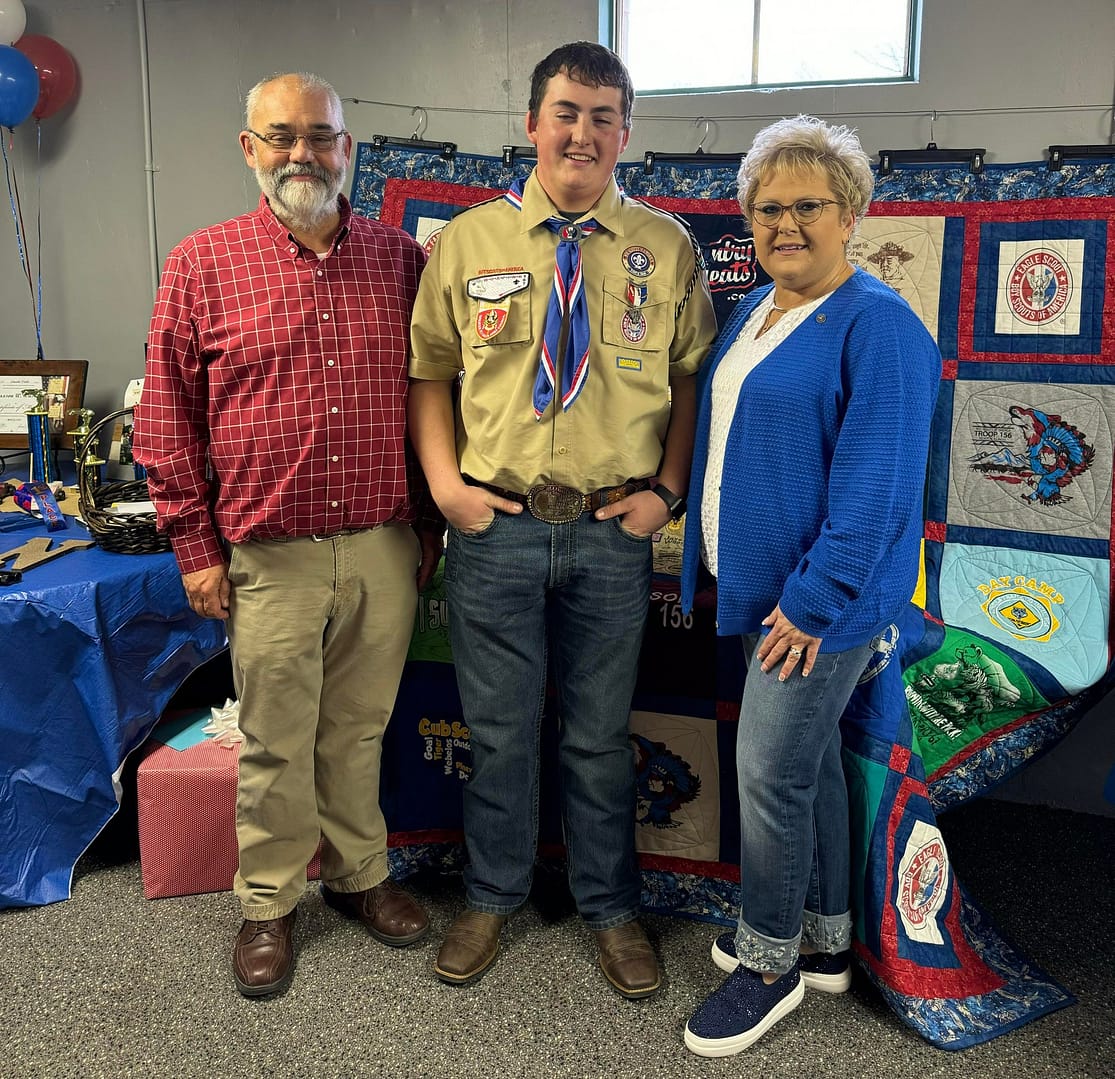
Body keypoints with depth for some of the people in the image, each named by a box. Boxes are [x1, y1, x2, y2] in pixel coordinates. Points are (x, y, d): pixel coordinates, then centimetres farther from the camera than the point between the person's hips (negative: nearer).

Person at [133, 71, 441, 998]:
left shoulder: (402, 259, 5)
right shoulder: (203, 264, -1)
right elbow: (168, 418, 1)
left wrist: (431, 525, 8)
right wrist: (195, 548, -2)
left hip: (385, 549, 2)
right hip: (270, 556, -2)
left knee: (359, 729, 17)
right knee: (275, 742, 11)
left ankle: (359, 873, 37)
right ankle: (269, 903, 30)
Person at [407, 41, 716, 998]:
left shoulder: (666, 247, 3)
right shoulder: (468, 240, 3)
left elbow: (692, 379, 5)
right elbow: (429, 369, 6)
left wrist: (668, 490, -6)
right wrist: (443, 481, -6)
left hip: (614, 531, 0)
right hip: (495, 524, 0)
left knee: (601, 735, 14)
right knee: (500, 731, 13)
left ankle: (611, 908, 35)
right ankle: (493, 899, 36)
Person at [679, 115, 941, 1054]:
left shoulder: (877, 325, -15)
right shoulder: (754, 313, 13)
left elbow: (875, 486, -20)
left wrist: (812, 601, -22)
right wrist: (705, 559, 16)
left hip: (822, 600, -8)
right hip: (766, 585, 9)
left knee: (771, 771, -1)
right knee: (809, 760, 18)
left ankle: (769, 965, 19)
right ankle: (824, 939, 34)